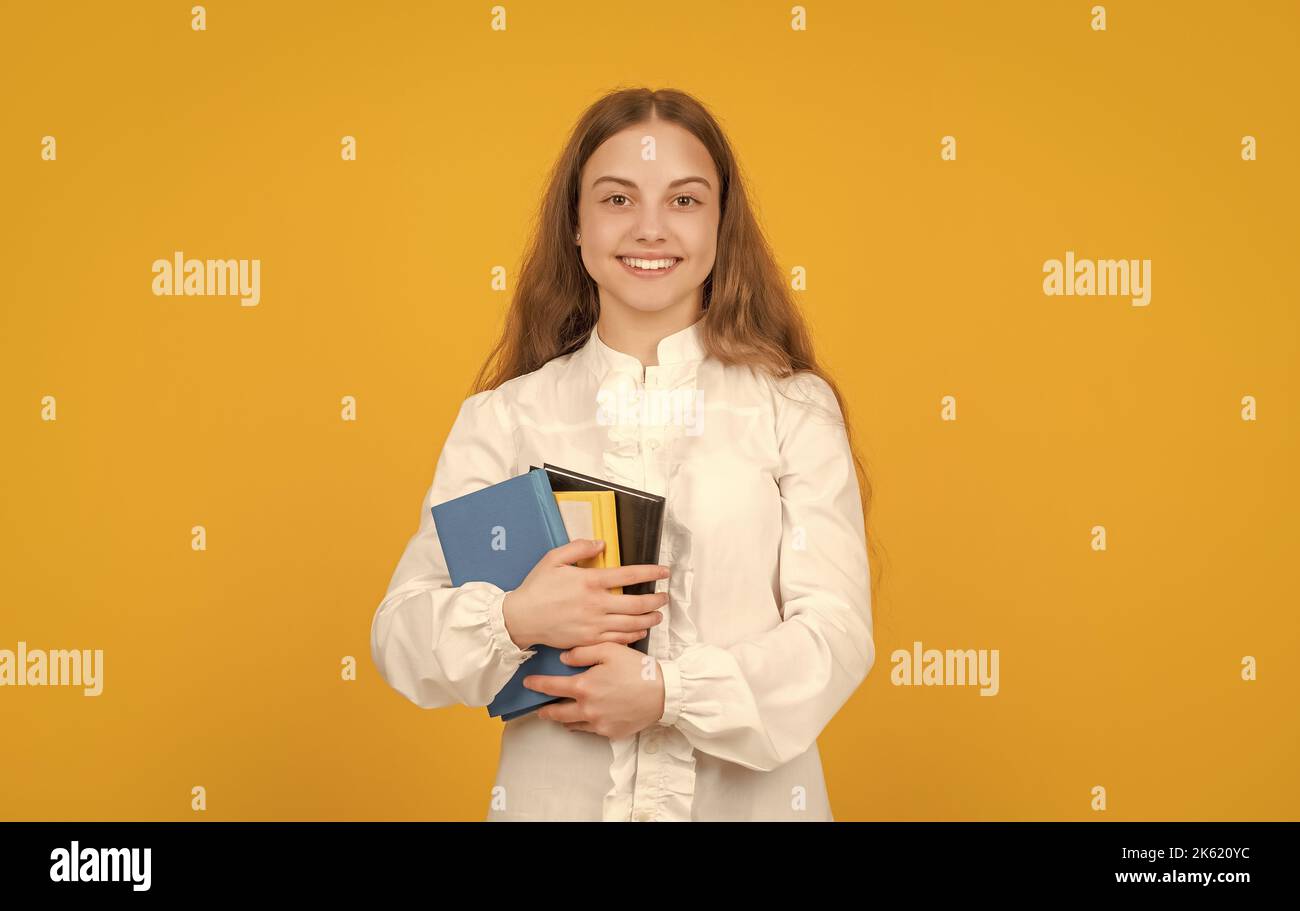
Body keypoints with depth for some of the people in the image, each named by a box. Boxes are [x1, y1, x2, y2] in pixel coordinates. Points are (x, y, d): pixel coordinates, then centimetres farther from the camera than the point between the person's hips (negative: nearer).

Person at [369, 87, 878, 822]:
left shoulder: (795, 408, -3)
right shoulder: (504, 417, 0)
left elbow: (837, 630, -8)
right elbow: (402, 628, -2)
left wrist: (669, 692, -20)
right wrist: (513, 619, -21)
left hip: (751, 796, -1)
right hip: (556, 795, 1)